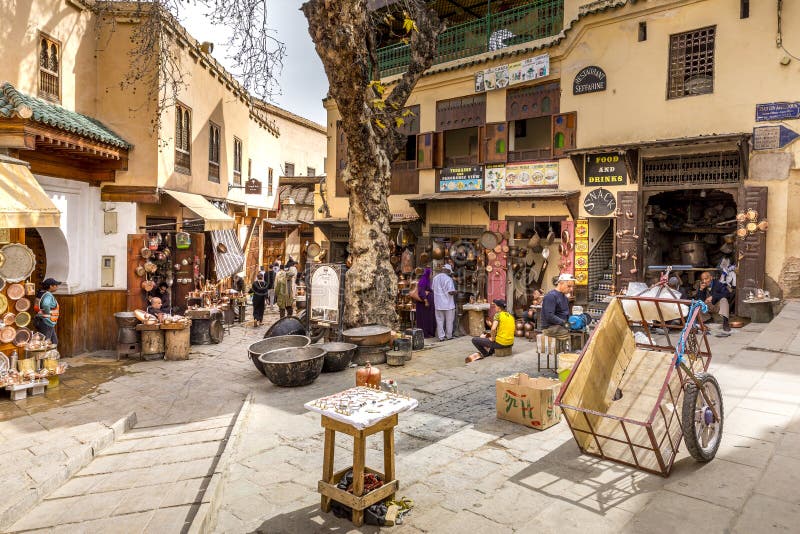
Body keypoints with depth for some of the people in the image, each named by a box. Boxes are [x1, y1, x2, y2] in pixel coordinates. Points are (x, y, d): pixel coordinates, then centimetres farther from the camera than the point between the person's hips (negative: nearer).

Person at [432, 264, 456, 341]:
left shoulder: (435, 278, 4)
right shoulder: (448, 279, -16)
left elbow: (432, 289, 13)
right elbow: (451, 292, -21)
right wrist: (455, 292, 0)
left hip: (438, 303, 5)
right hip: (448, 303, -5)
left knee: (440, 320, 9)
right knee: (449, 320, 9)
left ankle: (441, 336, 10)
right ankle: (449, 336, 17)